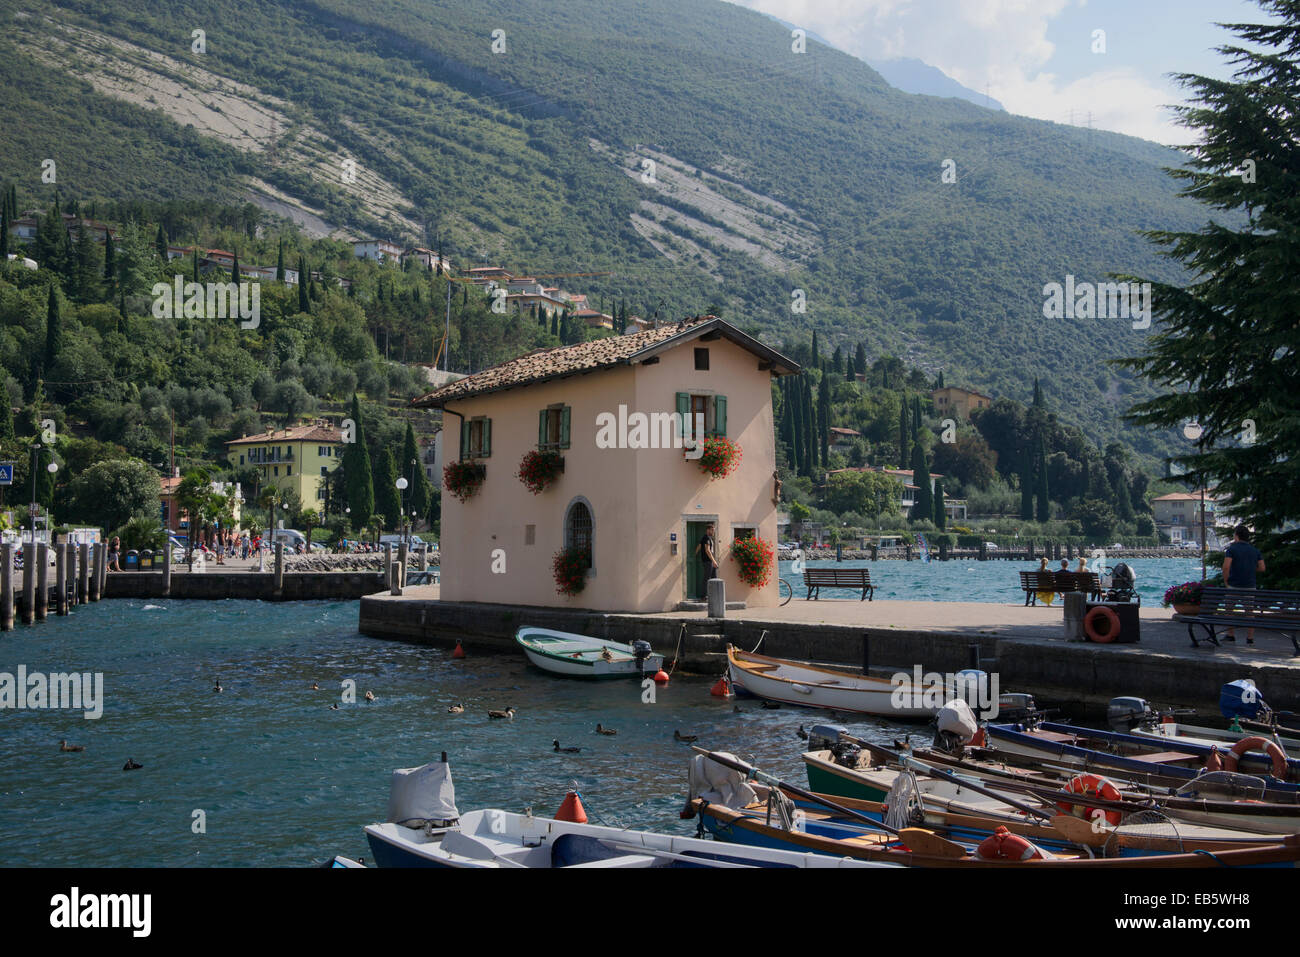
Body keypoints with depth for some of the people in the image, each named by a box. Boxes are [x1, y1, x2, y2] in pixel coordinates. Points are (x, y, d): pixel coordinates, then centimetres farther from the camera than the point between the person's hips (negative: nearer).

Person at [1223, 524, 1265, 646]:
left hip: (1234, 585, -3)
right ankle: (1250, 638, 7)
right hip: (1250, 586, 3)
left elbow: (1226, 567, -15)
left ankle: (1230, 634, 13)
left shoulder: (1232, 549, -5)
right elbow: (1262, 568, 5)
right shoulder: (1255, 550, 8)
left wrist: (1225, 582, -4)